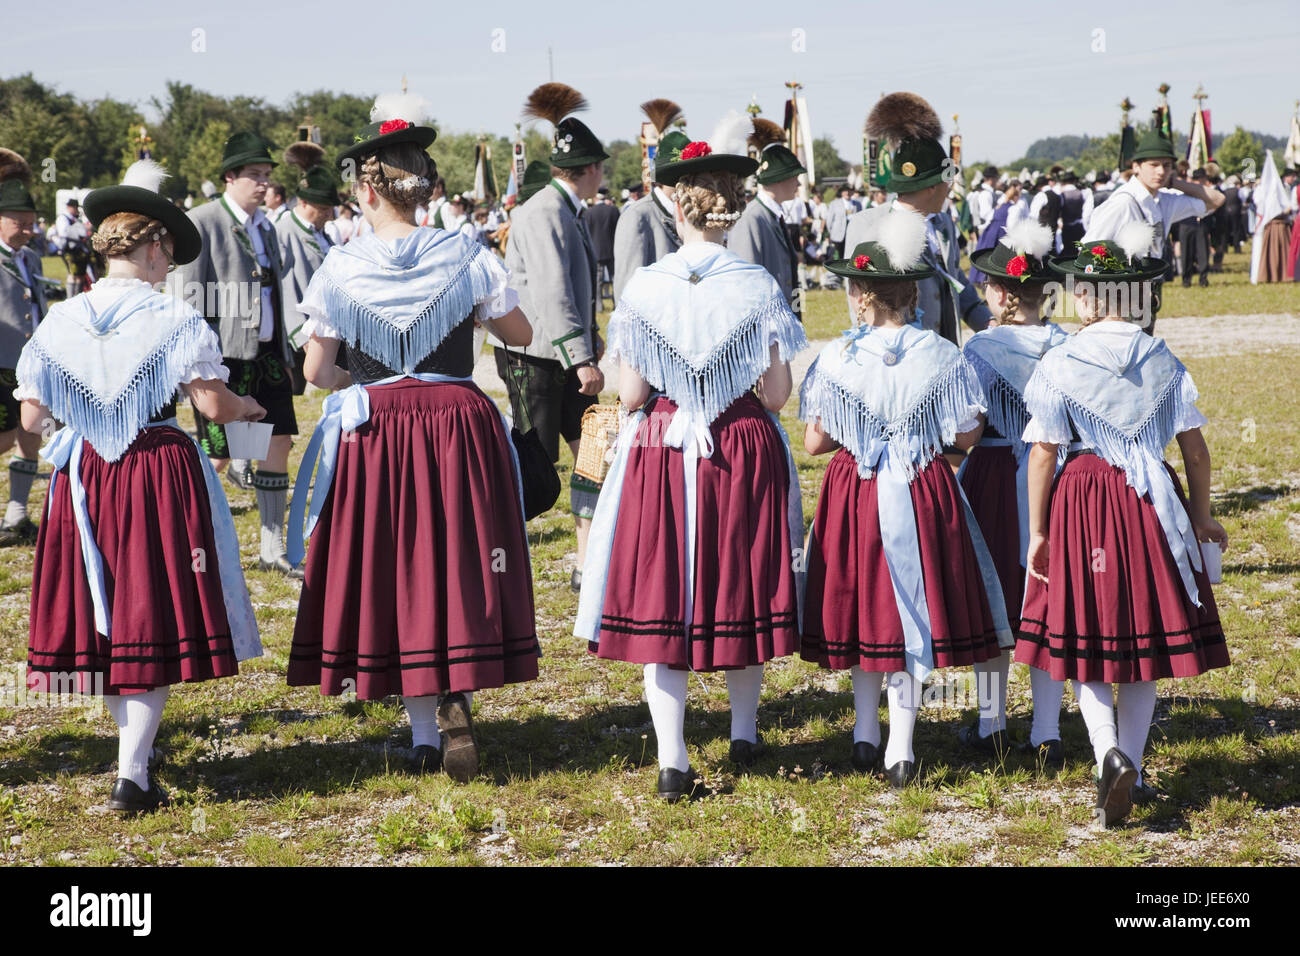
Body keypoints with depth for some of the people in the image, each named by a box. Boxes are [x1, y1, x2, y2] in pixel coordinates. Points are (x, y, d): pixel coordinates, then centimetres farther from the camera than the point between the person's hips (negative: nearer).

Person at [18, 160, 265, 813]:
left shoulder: (60, 320, 2)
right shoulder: (174, 319, -8)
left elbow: (32, 417, 3)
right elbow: (213, 404, -11)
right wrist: (246, 408, 11)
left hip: (83, 476, 4)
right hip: (159, 471, -4)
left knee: (103, 617, 15)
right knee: (156, 614, 0)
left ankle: (134, 746, 28)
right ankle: (132, 776, -5)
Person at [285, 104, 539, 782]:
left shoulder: (340, 269, -4)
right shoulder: (467, 257, -2)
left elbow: (316, 371, -1)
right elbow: (522, 334, 10)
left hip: (376, 433, 0)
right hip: (459, 422, 0)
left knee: (392, 570, 9)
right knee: (459, 562, 11)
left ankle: (424, 736, 11)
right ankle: (455, 698, -10)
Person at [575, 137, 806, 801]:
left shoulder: (644, 287, -6)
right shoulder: (760, 287, -6)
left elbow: (631, 396, -6)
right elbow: (776, 395, -7)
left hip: (662, 450, -1)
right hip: (746, 450, 1)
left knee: (660, 594, 4)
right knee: (742, 584, 17)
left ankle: (673, 761, 1)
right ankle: (743, 734, 32)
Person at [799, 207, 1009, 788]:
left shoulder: (836, 358, -8)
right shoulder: (940, 356, -7)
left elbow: (815, 442, -5)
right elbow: (966, 436, -4)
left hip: (855, 492, 0)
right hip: (922, 493, 0)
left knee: (864, 605, 16)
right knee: (912, 610, 7)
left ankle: (865, 735, 25)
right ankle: (900, 749, 7)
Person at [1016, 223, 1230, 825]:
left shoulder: (1059, 365, -7)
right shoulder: (1163, 362, 1)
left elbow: (1043, 455, -7)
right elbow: (1195, 449, 2)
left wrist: (1037, 534, 0)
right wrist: (1201, 519, 13)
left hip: (1085, 499, -2)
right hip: (1153, 503, 2)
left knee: (1086, 640, 6)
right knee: (1143, 639, 12)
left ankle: (1109, 754, -15)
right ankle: (1131, 767, 16)